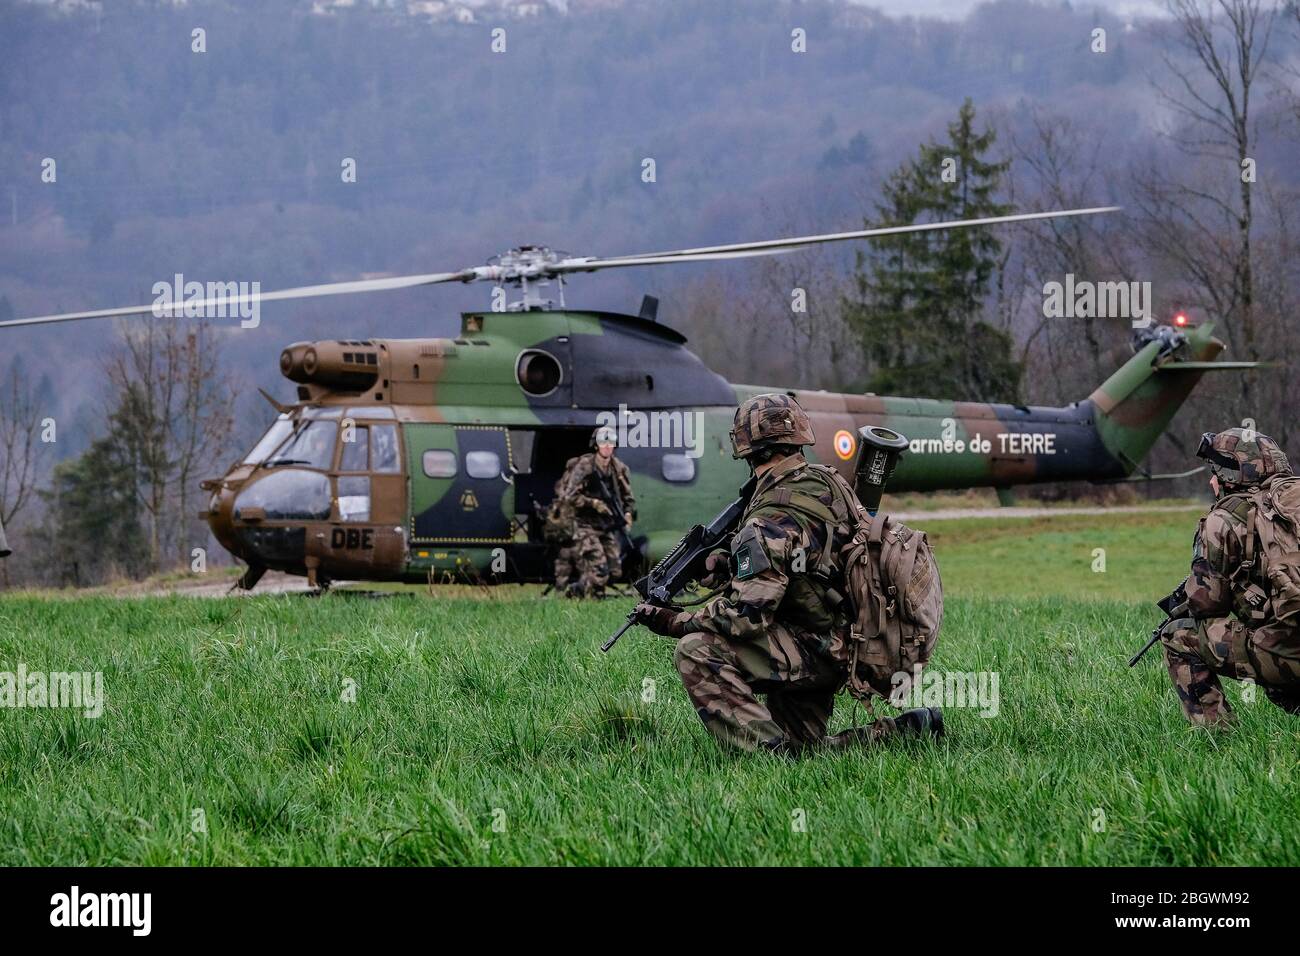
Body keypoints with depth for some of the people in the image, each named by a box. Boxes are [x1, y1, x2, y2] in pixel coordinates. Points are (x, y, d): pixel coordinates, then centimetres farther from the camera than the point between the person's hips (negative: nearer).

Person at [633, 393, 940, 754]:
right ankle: (909, 728, 13)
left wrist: (675, 622, -15)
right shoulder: (831, 485, 5)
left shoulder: (771, 521, -22)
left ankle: (770, 750, -25)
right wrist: (728, 567, 12)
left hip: (810, 651, -9)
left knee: (696, 651, -20)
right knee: (803, 752, 22)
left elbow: (746, 616, -26)